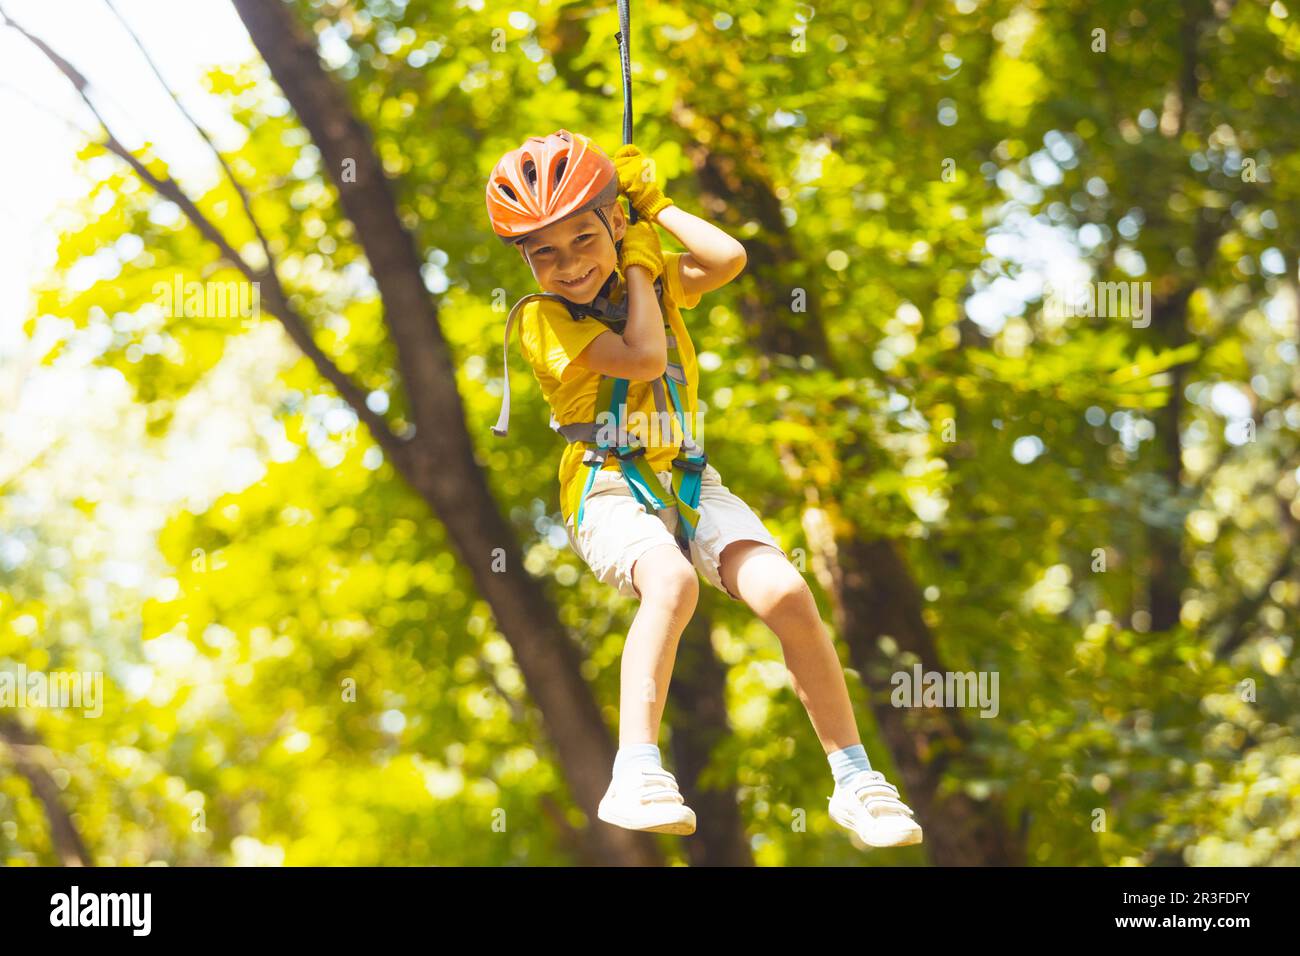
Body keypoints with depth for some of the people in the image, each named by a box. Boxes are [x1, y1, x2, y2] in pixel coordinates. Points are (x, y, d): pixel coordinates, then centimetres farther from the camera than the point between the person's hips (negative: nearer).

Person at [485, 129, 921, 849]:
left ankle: (853, 779, -9)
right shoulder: (542, 318, -5)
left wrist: (655, 206, 2)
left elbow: (729, 258, -9)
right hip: (609, 491, -5)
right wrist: (637, 265, -4)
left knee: (785, 593, -19)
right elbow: (644, 358, -17)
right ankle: (635, 776, -43)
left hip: (689, 484, 5)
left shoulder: (658, 279, 12)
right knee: (672, 579, -38)